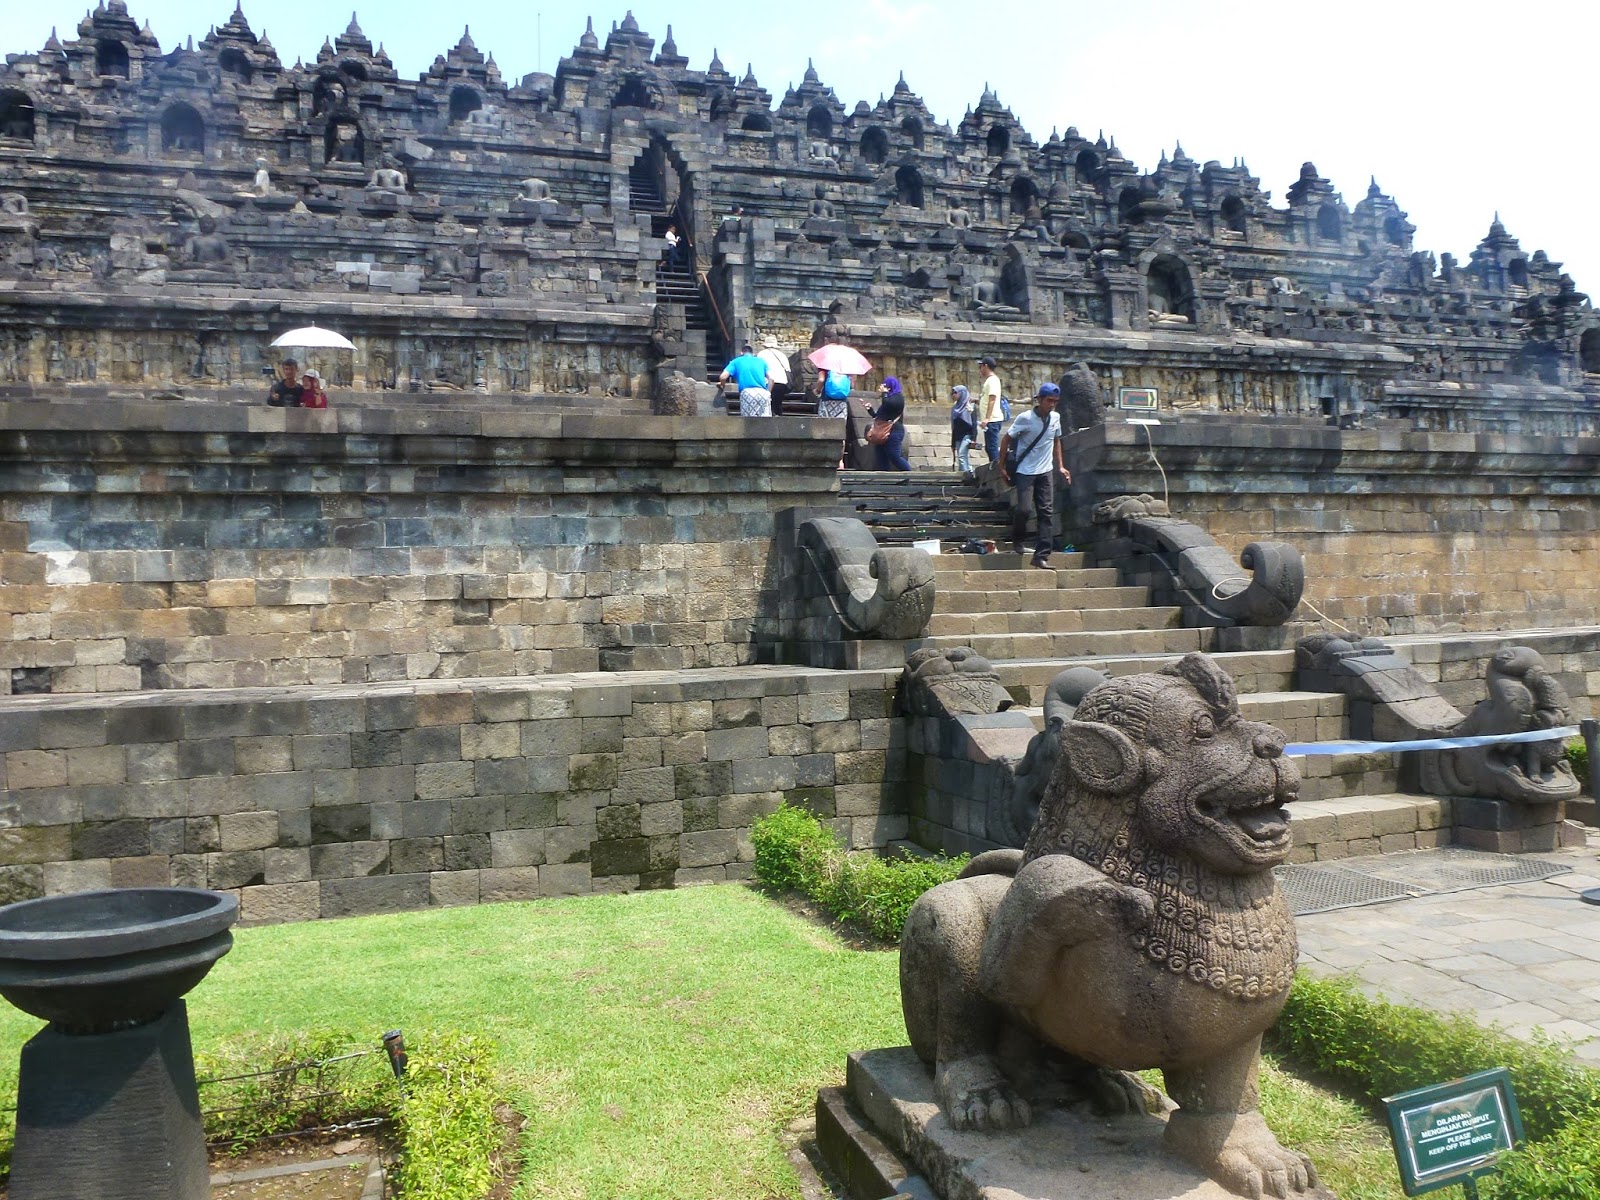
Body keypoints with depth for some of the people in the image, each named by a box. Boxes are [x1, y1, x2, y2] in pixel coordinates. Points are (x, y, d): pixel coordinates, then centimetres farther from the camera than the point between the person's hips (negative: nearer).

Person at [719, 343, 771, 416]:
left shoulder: (736, 361, 19)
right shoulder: (761, 361, 24)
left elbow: (723, 377, 7)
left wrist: (722, 384, 28)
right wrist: (768, 393, 22)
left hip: (747, 393, -2)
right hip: (763, 393, 2)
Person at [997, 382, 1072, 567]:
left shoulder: (1055, 418, 3)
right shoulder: (1025, 419, -13)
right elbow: (1006, 440, -5)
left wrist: (1061, 466, 13)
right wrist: (1002, 467, -5)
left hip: (1046, 472, 5)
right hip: (1025, 472, -5)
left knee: (1047, 513, -1)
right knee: (1024, 509, -14)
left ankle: (1042, 556, 2)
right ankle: (1017, 539, 18)